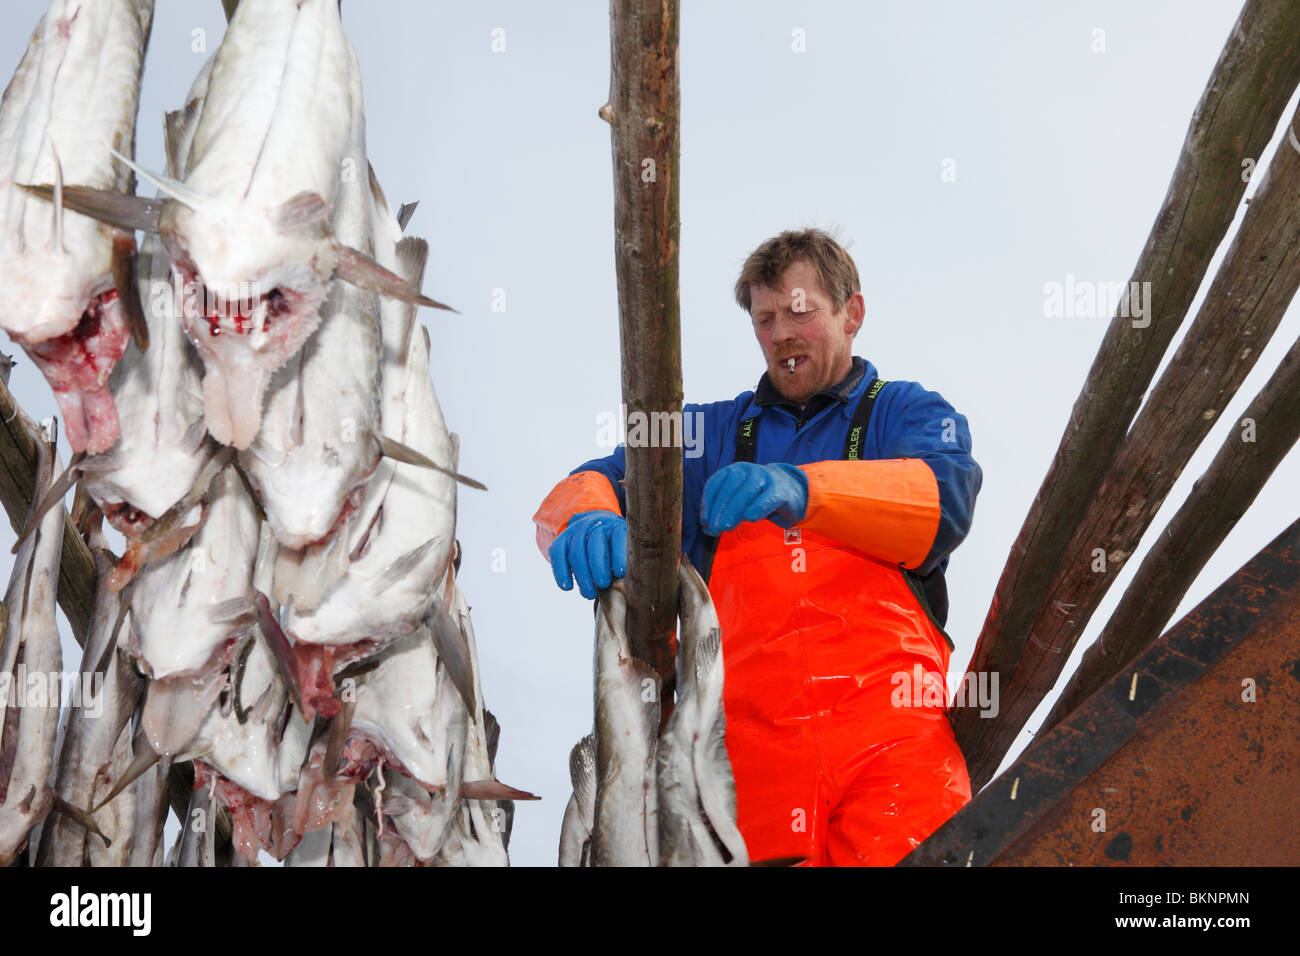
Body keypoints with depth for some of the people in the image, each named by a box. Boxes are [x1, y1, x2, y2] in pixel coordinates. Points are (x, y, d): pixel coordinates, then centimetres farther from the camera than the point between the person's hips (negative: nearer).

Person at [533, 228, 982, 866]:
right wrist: (585, 521, -17)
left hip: (891, 742, -1)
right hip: (747, 737, 2)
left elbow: (946, 501, -6)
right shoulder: (711, 432, 23)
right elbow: (608, 477, 9)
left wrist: (801, 489, -24)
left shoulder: (908, 412, 16)